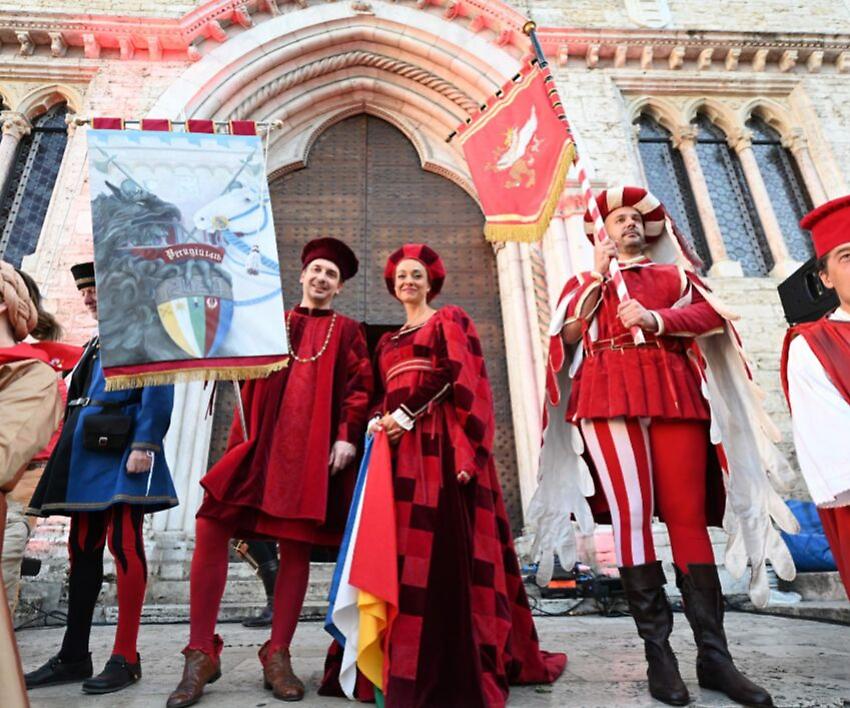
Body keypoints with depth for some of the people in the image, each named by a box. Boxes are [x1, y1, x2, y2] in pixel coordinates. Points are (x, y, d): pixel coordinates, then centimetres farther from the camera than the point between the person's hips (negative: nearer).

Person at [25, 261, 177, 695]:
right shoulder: (96, 344, 24)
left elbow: (158, 391, -13)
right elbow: (78, 402, 25)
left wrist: (143, 445, -22)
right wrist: (65, 461, 20)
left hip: (121, 453, -9)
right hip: (87, 456, 9)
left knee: (123, 544, -7)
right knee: (82, 549, 10)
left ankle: (126, 658, 2)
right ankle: (74, 656, 20)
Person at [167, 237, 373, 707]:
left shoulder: (347, 332, 12)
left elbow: (358, 387, 3)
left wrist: (348, 436, -8)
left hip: (313, 449, -2)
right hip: (261, 443, 2)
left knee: (296, 546, 1)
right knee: (210, 530, -8)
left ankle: (277, 656, 16)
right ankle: (201, 654, 7)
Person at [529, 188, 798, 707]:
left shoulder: (672, 274, 24)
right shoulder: (585, 282, 21)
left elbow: (713, 314, 7)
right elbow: (568, 334, 4)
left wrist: (655, 319, -9)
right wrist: (597, 276, 1)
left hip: (674, 392, 2)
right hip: (610, 395, -1)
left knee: (689, 516, -3)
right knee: (632, 512, -10)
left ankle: (713, 654, 3)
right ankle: (658, 653, -4)